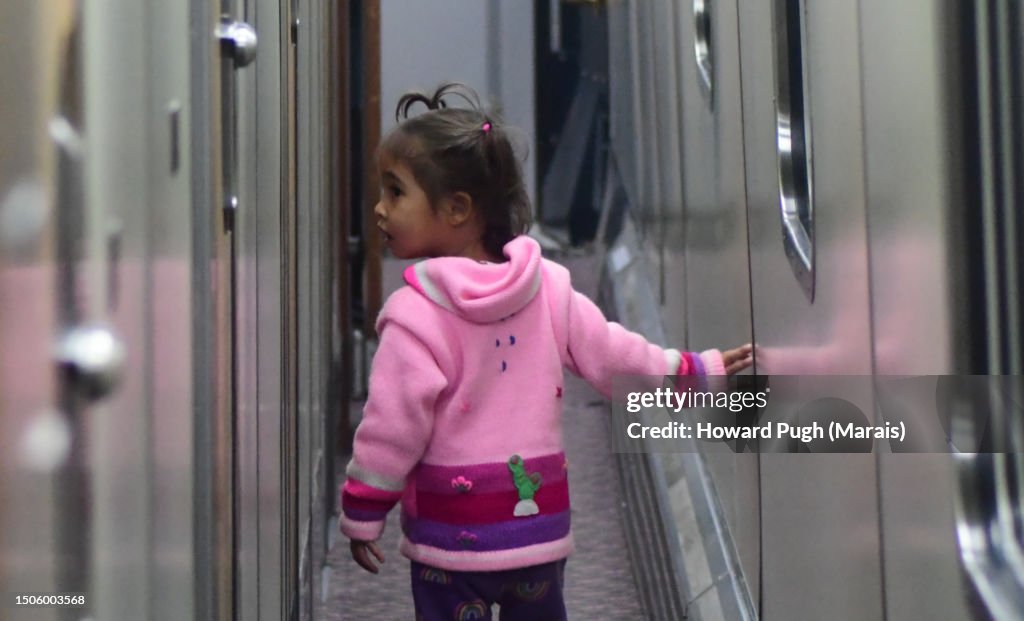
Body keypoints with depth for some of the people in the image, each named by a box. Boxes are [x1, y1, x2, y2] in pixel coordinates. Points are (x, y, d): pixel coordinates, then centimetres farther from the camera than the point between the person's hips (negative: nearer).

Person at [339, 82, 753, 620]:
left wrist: (361, 515, -3)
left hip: (452, 535, -5)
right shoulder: (549, 286, -2)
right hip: (538, 522, 5)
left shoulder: (415, 315, -16)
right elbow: (607, 353, 3)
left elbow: (391, 431, -14)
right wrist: (692, 370, 17)